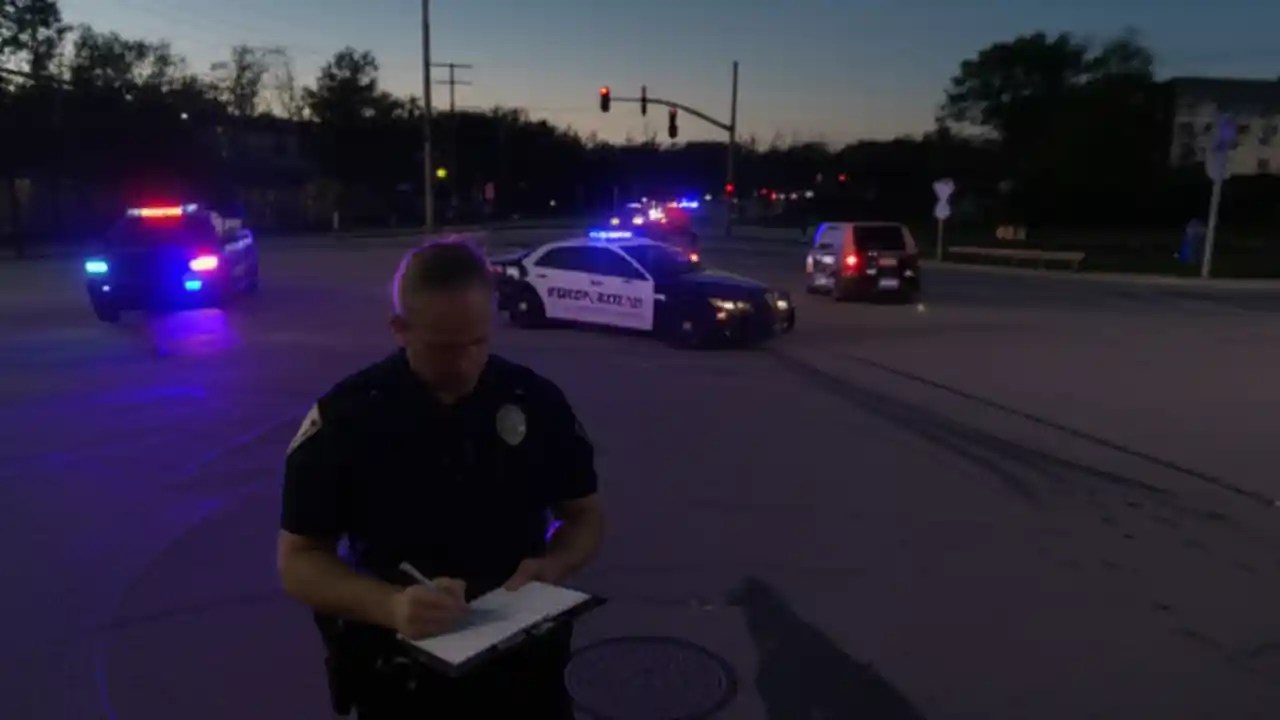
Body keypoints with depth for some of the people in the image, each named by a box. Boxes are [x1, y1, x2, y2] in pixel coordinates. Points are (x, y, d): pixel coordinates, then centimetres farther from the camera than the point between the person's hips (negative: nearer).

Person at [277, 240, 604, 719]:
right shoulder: (345, 417, -13)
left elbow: (585, 514, 4)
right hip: (402, 679, -1)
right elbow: (298, 559, -9)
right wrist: (390, 605, -26)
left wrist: (553, 565, -17)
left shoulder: (536, 400, -7)